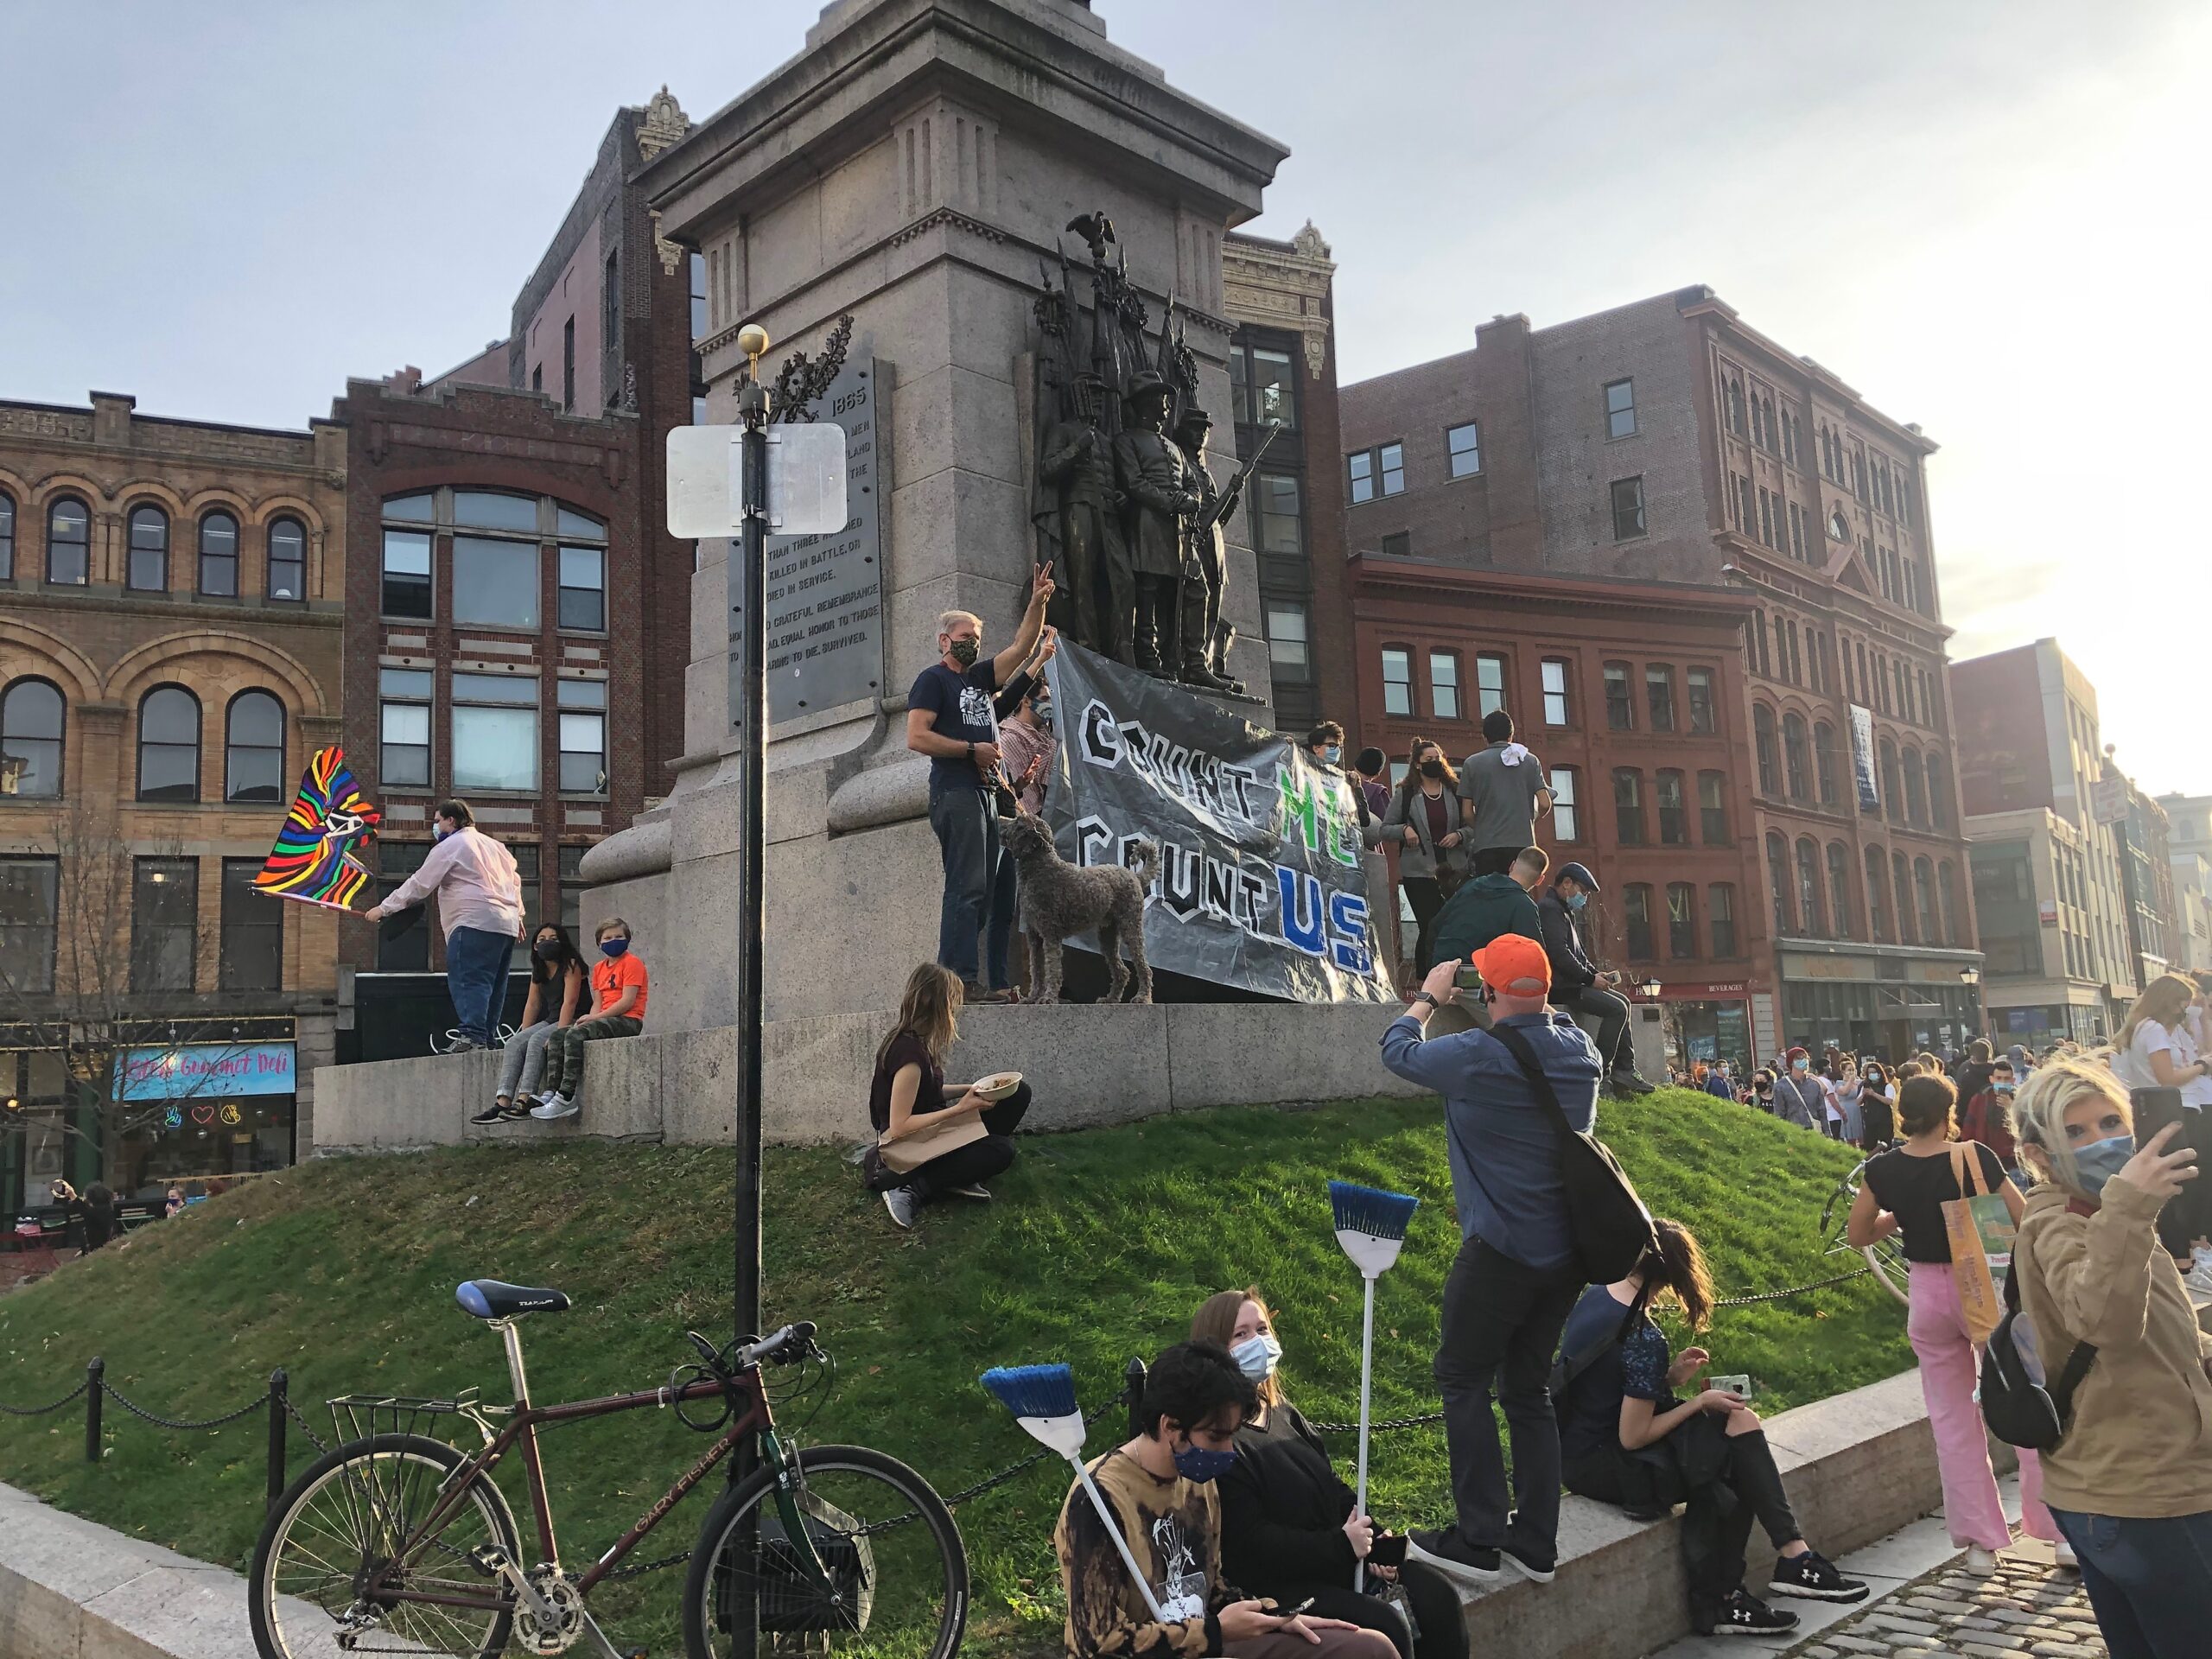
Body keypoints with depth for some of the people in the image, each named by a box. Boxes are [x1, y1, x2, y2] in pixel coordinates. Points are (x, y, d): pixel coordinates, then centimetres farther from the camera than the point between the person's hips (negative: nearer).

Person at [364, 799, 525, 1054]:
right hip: (507, 925, 9)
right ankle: (487, 1038, 6)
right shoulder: (492, 845, 25)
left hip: (476, 922, -9)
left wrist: (384, 908, 4)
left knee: (468, 979, -14)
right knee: (493, 985, 8)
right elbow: (514, 878, 28)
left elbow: (419, 884, -2)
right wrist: (517, 913, 34)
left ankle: (473, 1035, -24)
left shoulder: (449, 846, 0)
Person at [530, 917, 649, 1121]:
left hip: (628, 1021, -9)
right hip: (605, 1020, 9)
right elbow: (597, 1003, 16)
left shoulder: (632, 963, -5)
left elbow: (628, 1001, -14)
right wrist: (590, 1019, -7)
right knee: (555, 1036, -4)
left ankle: (565, 1098, -31)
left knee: (575, 1034, -27)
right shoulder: (599, 968, 20)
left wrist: (594, 1018, -14)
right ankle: (551, 1093, -14)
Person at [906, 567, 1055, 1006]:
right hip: (955, 792, -8)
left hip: (987, 793, 8)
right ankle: (960, 979, -16)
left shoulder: (980, 677, 23)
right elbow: (917, 738, -9)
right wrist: (972, 749, -10)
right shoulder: (932, 679, 2)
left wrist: (1038, 603, 6)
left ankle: (992, 983, 8)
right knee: (966, 887, -14)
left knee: (990, 889, 6)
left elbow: (1022, 647, 19)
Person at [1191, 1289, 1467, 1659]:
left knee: (1437, 1597, -5)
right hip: (1276, 1583, -9)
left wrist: (1370, 1535, -2)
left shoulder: (1284, 1415, 14)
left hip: (1341, 1559, 9)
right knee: (1386, 1626, -24)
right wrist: (1342, 1545, -20)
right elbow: (1251, 1541, -21)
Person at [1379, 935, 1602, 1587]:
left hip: (1500, 1252, -7)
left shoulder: (1476, 1057, -18)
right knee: (1529, 1388, 15)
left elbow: (1397, 1051, 1)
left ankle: (1479, 1540, 4)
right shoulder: (1580, 1050, 1)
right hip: (1565, 1252, 7)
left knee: (1463, 1381, 6)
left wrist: (1429, 996, 17)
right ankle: (1535, 1543, 19)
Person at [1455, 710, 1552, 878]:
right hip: (1523, 843, 2)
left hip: (1487, 846, -1)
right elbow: (1545, 804, 3)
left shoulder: (1472, 763, 4)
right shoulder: (1531, 761, 8)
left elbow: (1468, 814, 2)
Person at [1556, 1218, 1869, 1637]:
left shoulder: (1592, 1297, 2)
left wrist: (1666, 1377, 2)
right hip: (1601, 1466, -8)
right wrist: (1699, 1402, -9)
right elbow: (1633, 1438, -20)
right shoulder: (1646, 1341, -23)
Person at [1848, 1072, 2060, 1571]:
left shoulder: (1882, 1170, -8)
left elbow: (1857, 1235, 3)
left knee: (1952, 1419, 12)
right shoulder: (1975, 1158, -18)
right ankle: (2058, 1527, 19)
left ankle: (1979, 1540, 17)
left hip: (1926, 1295, 3)